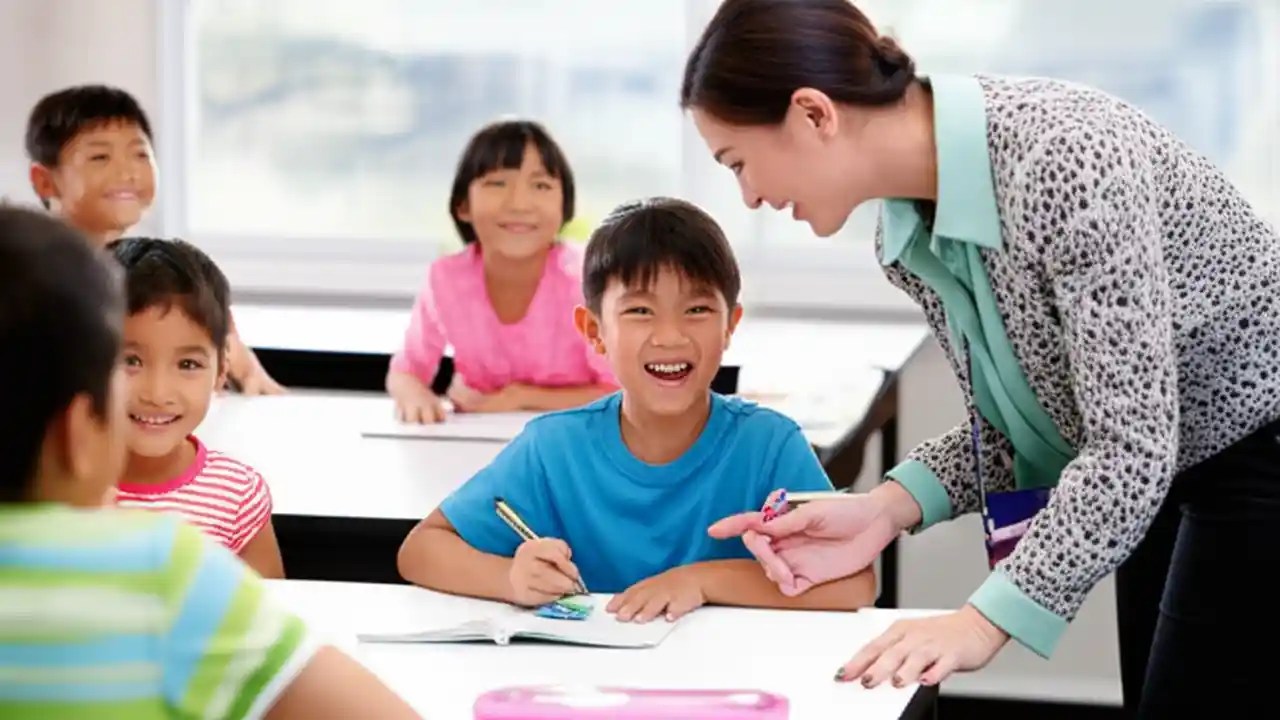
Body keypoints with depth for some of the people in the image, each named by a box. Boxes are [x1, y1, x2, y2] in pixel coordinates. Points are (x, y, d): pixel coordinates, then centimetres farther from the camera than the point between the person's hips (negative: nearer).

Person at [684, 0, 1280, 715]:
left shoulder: (1064, 157, -30)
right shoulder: (907, 235, -4)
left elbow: (1133, 444, -30)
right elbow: (1008, 422, 4)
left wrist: (986, 620, -33)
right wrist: (888, 508, -13)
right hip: (1172, 473, 8)